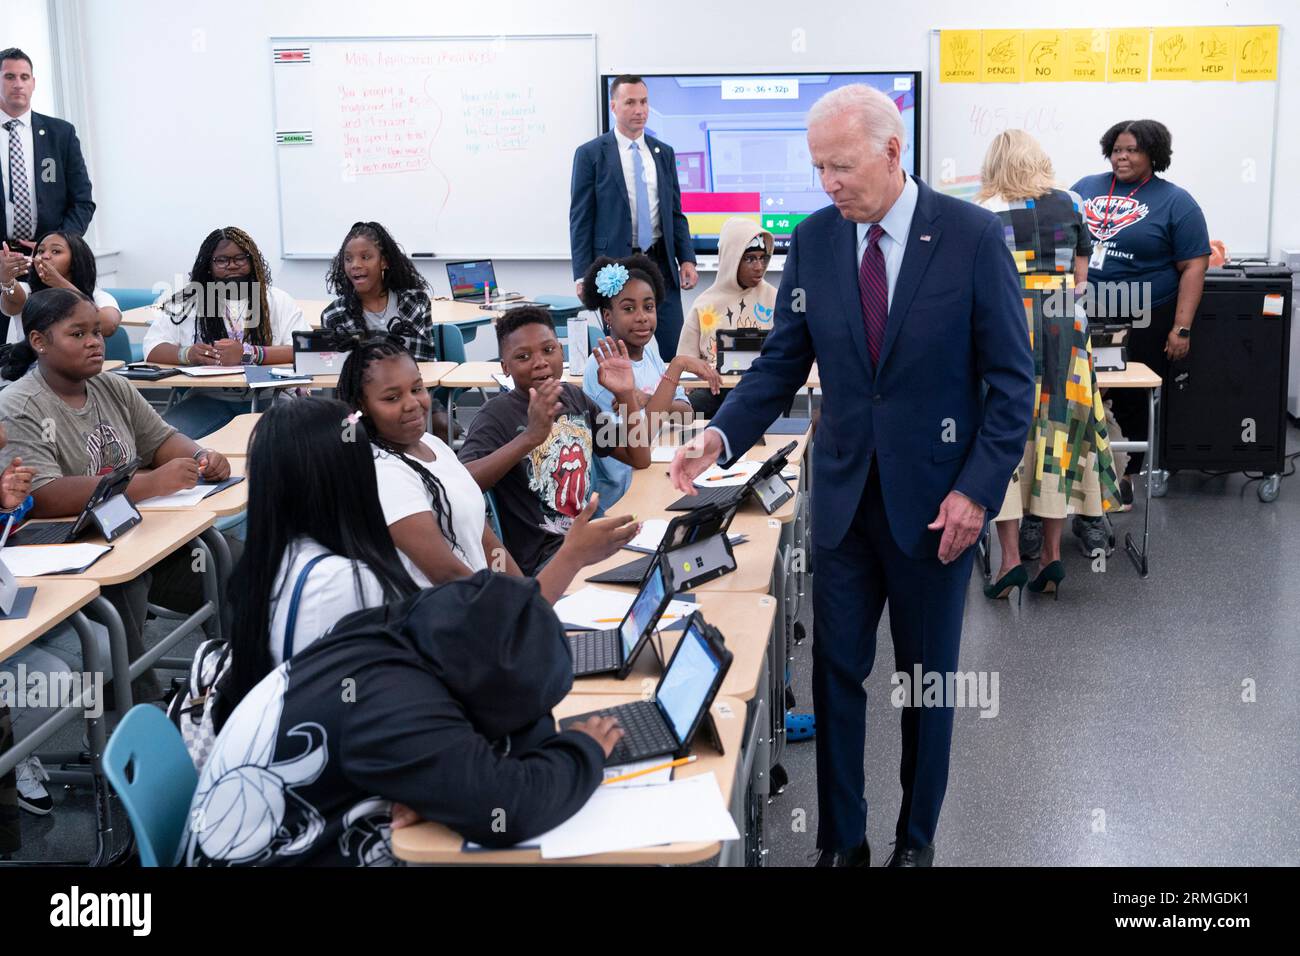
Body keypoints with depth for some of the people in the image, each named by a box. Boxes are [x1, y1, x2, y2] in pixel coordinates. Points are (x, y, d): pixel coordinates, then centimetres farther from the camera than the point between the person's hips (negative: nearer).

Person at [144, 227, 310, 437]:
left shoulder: (277, 300, 7)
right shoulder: (187, 302, 11)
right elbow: (152, 348, 5)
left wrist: (249, 354, -22)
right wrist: (188, 354, -18)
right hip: (208, 398, 1)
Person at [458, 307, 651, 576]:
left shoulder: (575, 398, 9)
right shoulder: (498, 415, -11)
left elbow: (640, 460, 11)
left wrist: (627, 395, -5)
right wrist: (530, 436, -40)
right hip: (542, 560, -7)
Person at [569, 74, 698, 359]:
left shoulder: (664, 153, 12)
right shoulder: (590, 154, -1)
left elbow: (675, 213, 15)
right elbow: (580, 220, -3)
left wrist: (687, 259, 2)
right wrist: (582, 276, -9)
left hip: (661, 264, 4)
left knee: (672, 353, 1)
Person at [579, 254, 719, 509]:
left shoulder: (649, 352, 7)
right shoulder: (602, 367, -16)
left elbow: (686, 414, 2)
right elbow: (643, 432, -24)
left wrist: (649, 402, -20)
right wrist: (678, 364, -25)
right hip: (621, 495, -7)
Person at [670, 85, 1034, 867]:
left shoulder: (972, 235, -11)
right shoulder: (814, 240, 0)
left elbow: (1012, 378, -8)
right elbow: (783, 362, 3)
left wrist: (978, 488, -14)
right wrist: (722, 436, -13)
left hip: (936, 499, -3)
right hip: (845, 495, 3)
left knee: (928, 675, 12)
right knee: (837, 672, 8)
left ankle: (916, 839, 29)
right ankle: (842, 842, 23)